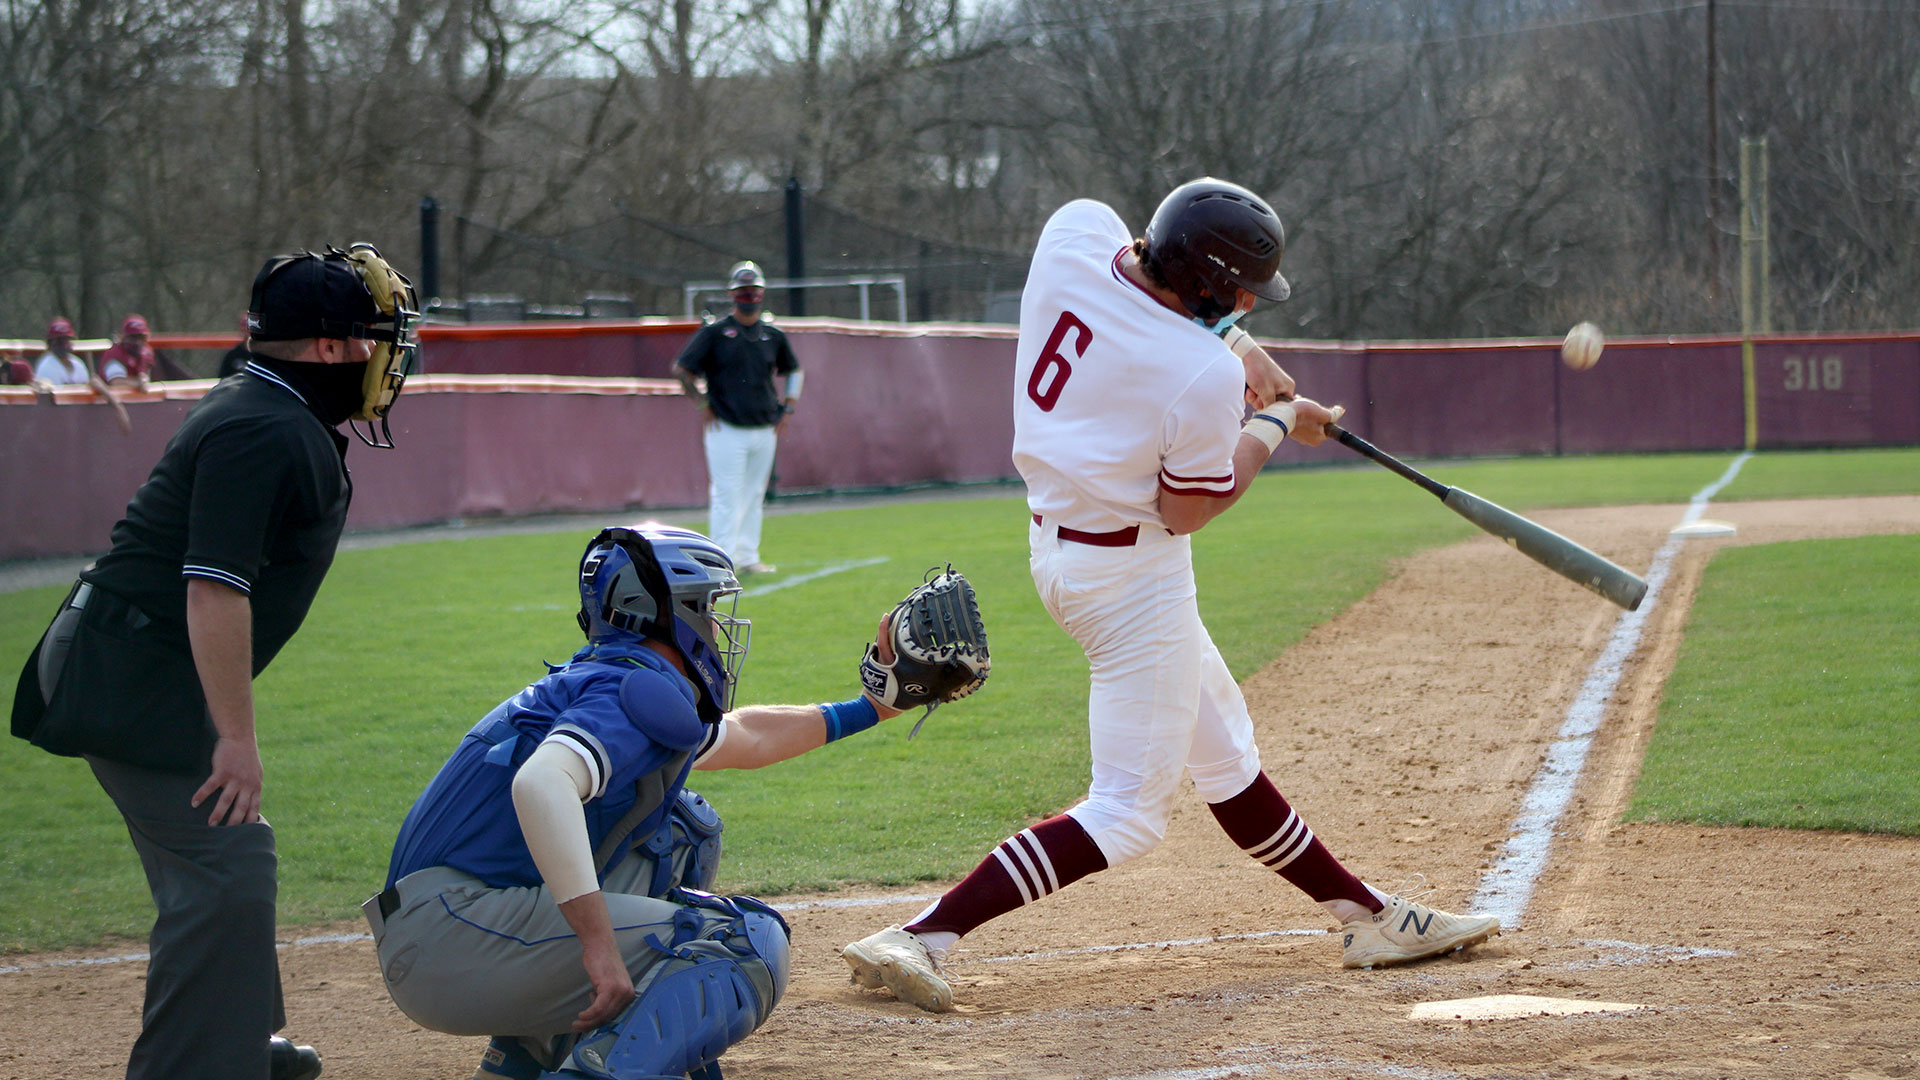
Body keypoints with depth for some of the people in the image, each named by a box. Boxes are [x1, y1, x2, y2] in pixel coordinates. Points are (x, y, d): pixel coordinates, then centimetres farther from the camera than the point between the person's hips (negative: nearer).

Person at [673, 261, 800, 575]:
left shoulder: (773, 336, 10)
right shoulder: (715, 332, -4)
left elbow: (792, 370, 27)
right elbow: (681, 368, -2)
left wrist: (788, 406, 15)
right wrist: (703, 404, -5)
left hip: (765, 431, 5)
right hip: (727, 431, -5)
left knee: (754, 496, 10)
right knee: (727, 496, -8)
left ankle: (748, 558, 16)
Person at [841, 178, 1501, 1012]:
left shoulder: (1074, 230, -9)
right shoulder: (1205, 378, -27)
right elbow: (1188, 511, -14)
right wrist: (1274, 425, -1)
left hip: (1056, 546, 10)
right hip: (1132, 575, -10)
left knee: (1224, 755, 19)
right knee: (1129, 814, -3)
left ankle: (1364, 914, 32)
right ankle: (922, 938, -11)